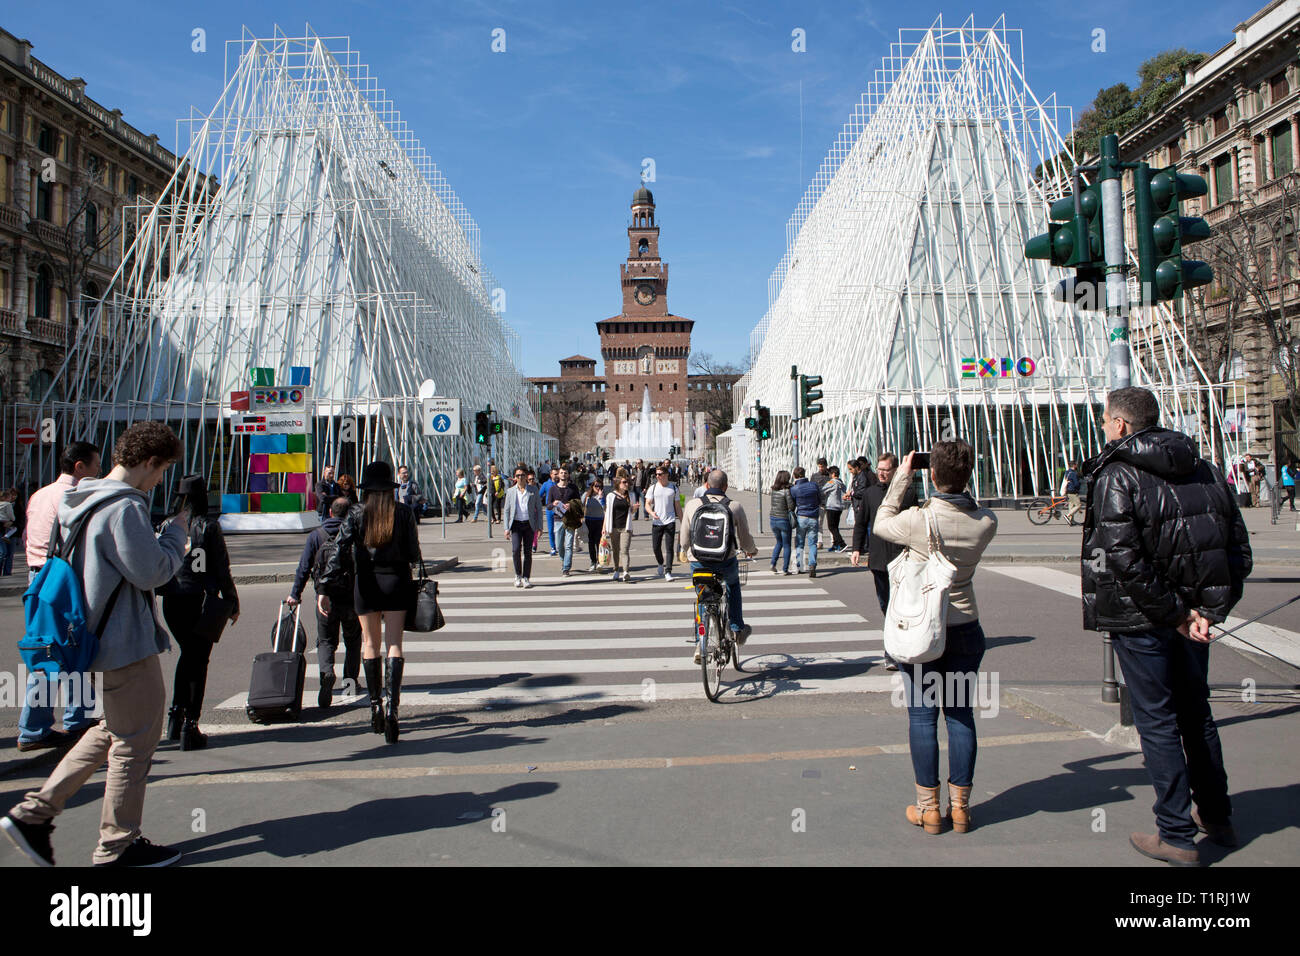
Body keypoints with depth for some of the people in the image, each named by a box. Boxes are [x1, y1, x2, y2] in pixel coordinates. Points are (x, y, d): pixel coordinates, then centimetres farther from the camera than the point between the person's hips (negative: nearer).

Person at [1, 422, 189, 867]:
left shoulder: (83, 501, 10)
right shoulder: (125, 507, -22)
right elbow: (152, 572, -21)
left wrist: (166, 535, 10)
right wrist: (177, 530, -7)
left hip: (101, 637, 10)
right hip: (127, 643, -10)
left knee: (112, 730, 23)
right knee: (134, 740, 4)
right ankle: (118, 845, 17)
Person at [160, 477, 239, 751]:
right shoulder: (208, 528, -9)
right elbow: (221, 570, -7)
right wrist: (233, 604, 2)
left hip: (172, 601, 4)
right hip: (200, 600, -4)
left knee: (187, 654, 22)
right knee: (198, 660, 4)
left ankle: (176, 715, 24)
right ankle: (190, 725, 3)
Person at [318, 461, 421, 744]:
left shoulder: (356, 515, -5)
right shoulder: (403, 513, -4)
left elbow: (340, 554, -13)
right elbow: (413, 554, -2)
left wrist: (324, 589, -15)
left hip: (366, 584, 0)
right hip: (396, 582, 0)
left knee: (370, 645, 15)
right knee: (394, 645, 1)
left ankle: (375, 706, 22)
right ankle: (392, 706, -15)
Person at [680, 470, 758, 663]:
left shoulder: (692, 505, 0)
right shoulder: (735, 507, -3)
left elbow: (684, 540, 4)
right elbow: (745, 540, 3)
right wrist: (751, 550, 26)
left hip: (698, 563, 1)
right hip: (725, 563, -1)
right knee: (733, 583, 32)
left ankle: (701, 643, 12)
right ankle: (737, 629, 31)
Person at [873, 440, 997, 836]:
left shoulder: (918, 520, -19)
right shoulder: (986, 522, -9)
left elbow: (881, 525, 2)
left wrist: (901, 477, 5)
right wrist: (959, 484, 7)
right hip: (965, 628, 3)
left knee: (922, 716, 7)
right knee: (961, 715, 11)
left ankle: (928, 808, 15)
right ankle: (960, 807, 20)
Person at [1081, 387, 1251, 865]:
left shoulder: (1117, 476, -14)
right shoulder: (1205, 470, 7)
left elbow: (1125, 558, -23)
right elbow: (1238, 547, 5)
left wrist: (1173, 613, -15)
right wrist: (1210, 608, 0)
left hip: (1142, 621, -7)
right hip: (1193, 616, 7)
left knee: (1157, 722, 4)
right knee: (1196, 714, 21)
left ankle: (1177, 836, 11)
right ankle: (1217, 817, 35)